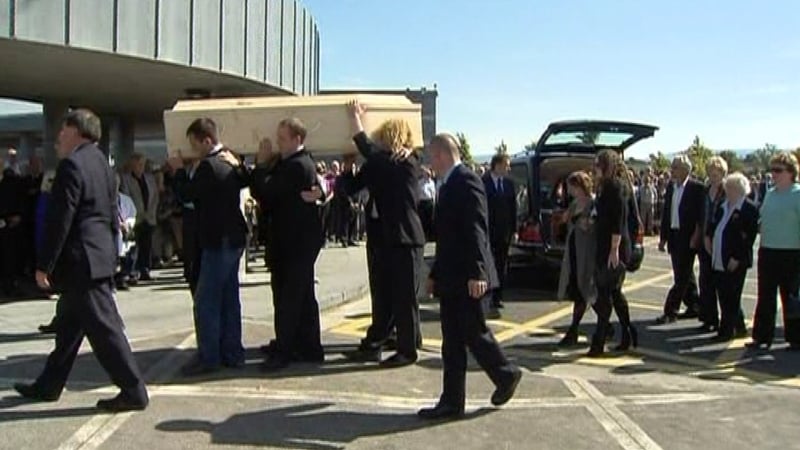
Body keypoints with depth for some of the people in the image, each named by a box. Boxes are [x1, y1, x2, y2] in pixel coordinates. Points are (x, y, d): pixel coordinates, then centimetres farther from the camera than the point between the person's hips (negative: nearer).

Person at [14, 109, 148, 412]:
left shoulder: (71, 165, -15)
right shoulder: (102, 162, 13)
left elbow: (59, 220, -18)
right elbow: (111, 214, 17)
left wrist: (44, 265, -13)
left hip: (81, 261, -10)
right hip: (101, 254, 10)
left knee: (103, 327, -5)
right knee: (69, 322, 18)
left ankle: (133, 392, 0)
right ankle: (48, 386, 31)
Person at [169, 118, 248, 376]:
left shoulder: (208, 165, -17)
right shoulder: (231, 160, 11)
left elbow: (186, 194, -13)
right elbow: (244, 181, 27)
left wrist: (179, 170, 1)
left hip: (217, 241, -9)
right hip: (234, 238, 10)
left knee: (206, 302, -4)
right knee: (229, 299, 13)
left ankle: (208, 358, 0)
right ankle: (232, 354, 19)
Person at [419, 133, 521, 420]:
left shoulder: (466, 181, -12)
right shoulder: (448, 185, 17)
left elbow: (477, 230, -20)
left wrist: (476, 273, -26)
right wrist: (435, 274, 22)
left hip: (468, 279, -9)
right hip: (451, 279, 10)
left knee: (473, 333, 0)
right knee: (452, 341, 10)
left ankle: (506, 375, 24)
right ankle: (452, 402, 15)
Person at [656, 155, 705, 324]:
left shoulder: (697, 188, -10)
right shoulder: (671, 187, 10)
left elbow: (701, 215, -13)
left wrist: (696, 236, -17)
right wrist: (663, 237, 10)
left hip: (688, 238, -7)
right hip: (673, 236, 7)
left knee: (681, 277, -4)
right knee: (685, 275, 16)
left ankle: (670, 311, -2)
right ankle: (693, 307, 28)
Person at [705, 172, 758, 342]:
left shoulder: (749, 209, -11)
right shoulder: (722, 207, 13)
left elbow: (749, 237, -15)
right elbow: (712, 225, 25)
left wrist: (737, 258, -17)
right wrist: (708, 237, 7)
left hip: (735, 262, -7)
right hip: (719, 261, 7)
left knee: (730, 297, 0)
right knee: (723, 295, 12)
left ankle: (726, 330, 9)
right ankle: (739, 326, 27)